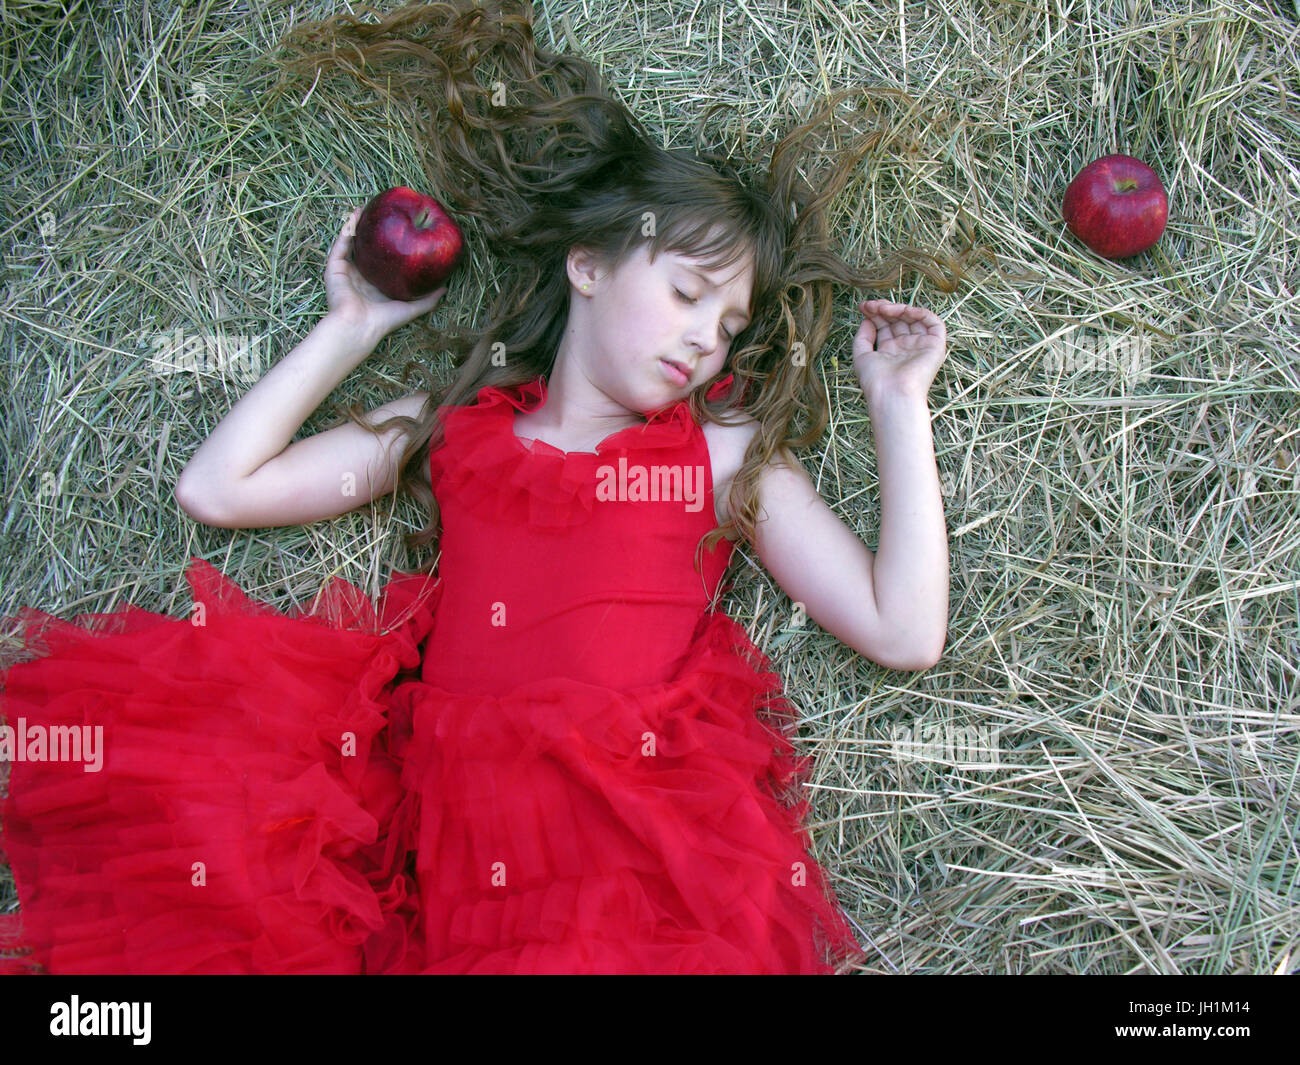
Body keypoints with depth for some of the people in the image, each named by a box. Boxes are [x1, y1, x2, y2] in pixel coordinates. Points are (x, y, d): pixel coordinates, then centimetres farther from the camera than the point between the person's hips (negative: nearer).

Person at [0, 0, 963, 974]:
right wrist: (356, 327, 20)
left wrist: (899, 403, 9)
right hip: (439, 802, 2)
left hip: (640, 813, -2)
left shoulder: (729, 454, 14)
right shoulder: (456, 426, 18)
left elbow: (905, 634, 5)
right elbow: (217, 489, 15)